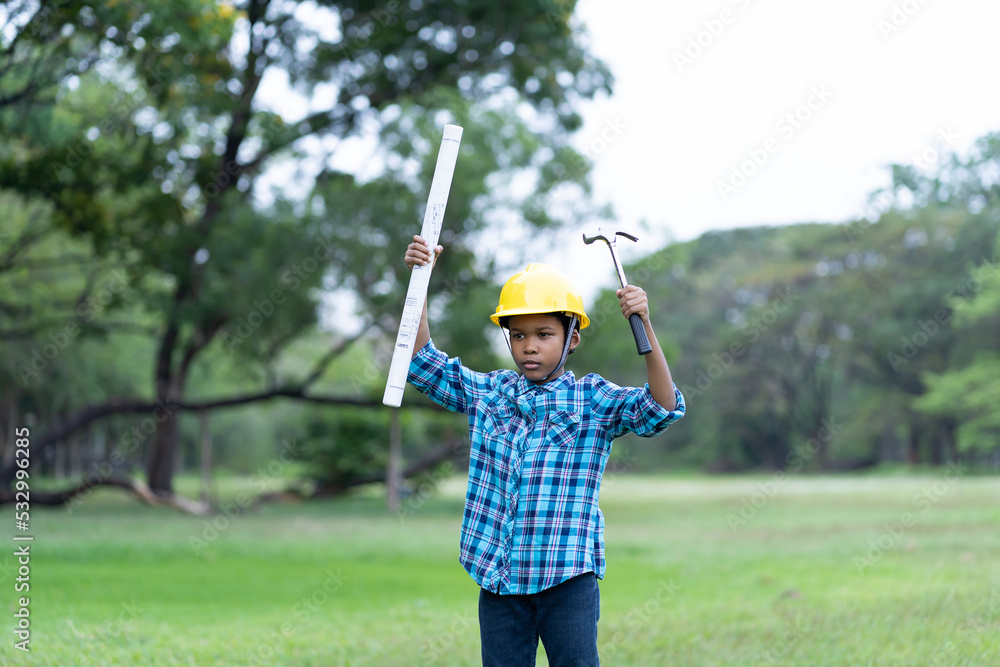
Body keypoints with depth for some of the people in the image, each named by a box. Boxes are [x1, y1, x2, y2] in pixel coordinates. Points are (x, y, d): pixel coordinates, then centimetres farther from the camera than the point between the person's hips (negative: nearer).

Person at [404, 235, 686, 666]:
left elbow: (661, 408, -14)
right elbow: (422, 360, 10)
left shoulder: (593, 400, -1)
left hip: (568, 578, -3)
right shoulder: (487, 394, 10)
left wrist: (644, 325, -25)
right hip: (498, 579, 4)